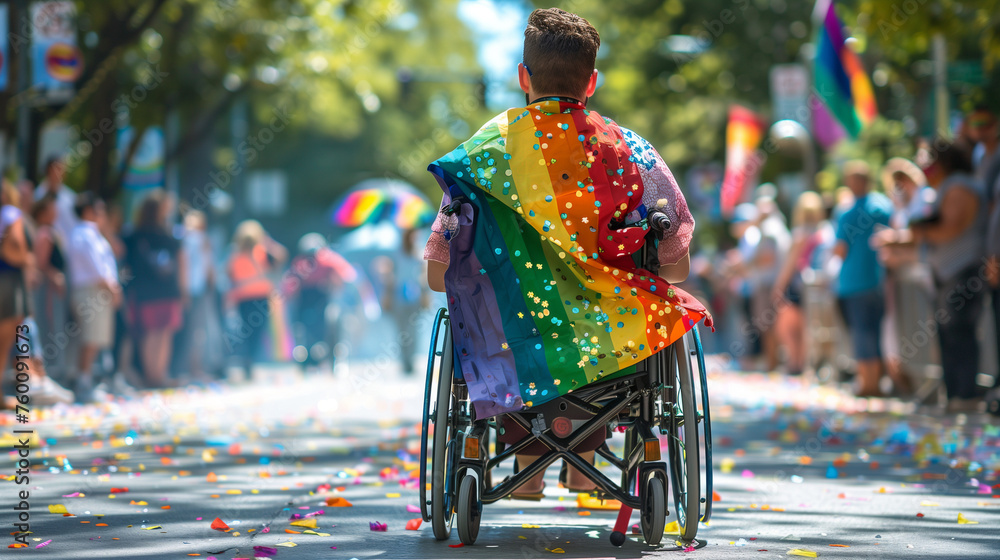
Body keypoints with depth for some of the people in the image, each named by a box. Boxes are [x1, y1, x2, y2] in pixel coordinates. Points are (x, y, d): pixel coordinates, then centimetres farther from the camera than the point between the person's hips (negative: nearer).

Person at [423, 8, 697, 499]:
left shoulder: (486, 149, -6)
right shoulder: (627, 149, -6)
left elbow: (438, 275, -4)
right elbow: (676, 267, -1)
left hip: (511, 346, 0)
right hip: (608, 342, 0)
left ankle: (527, 462, 33)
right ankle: (583, 460, 38)